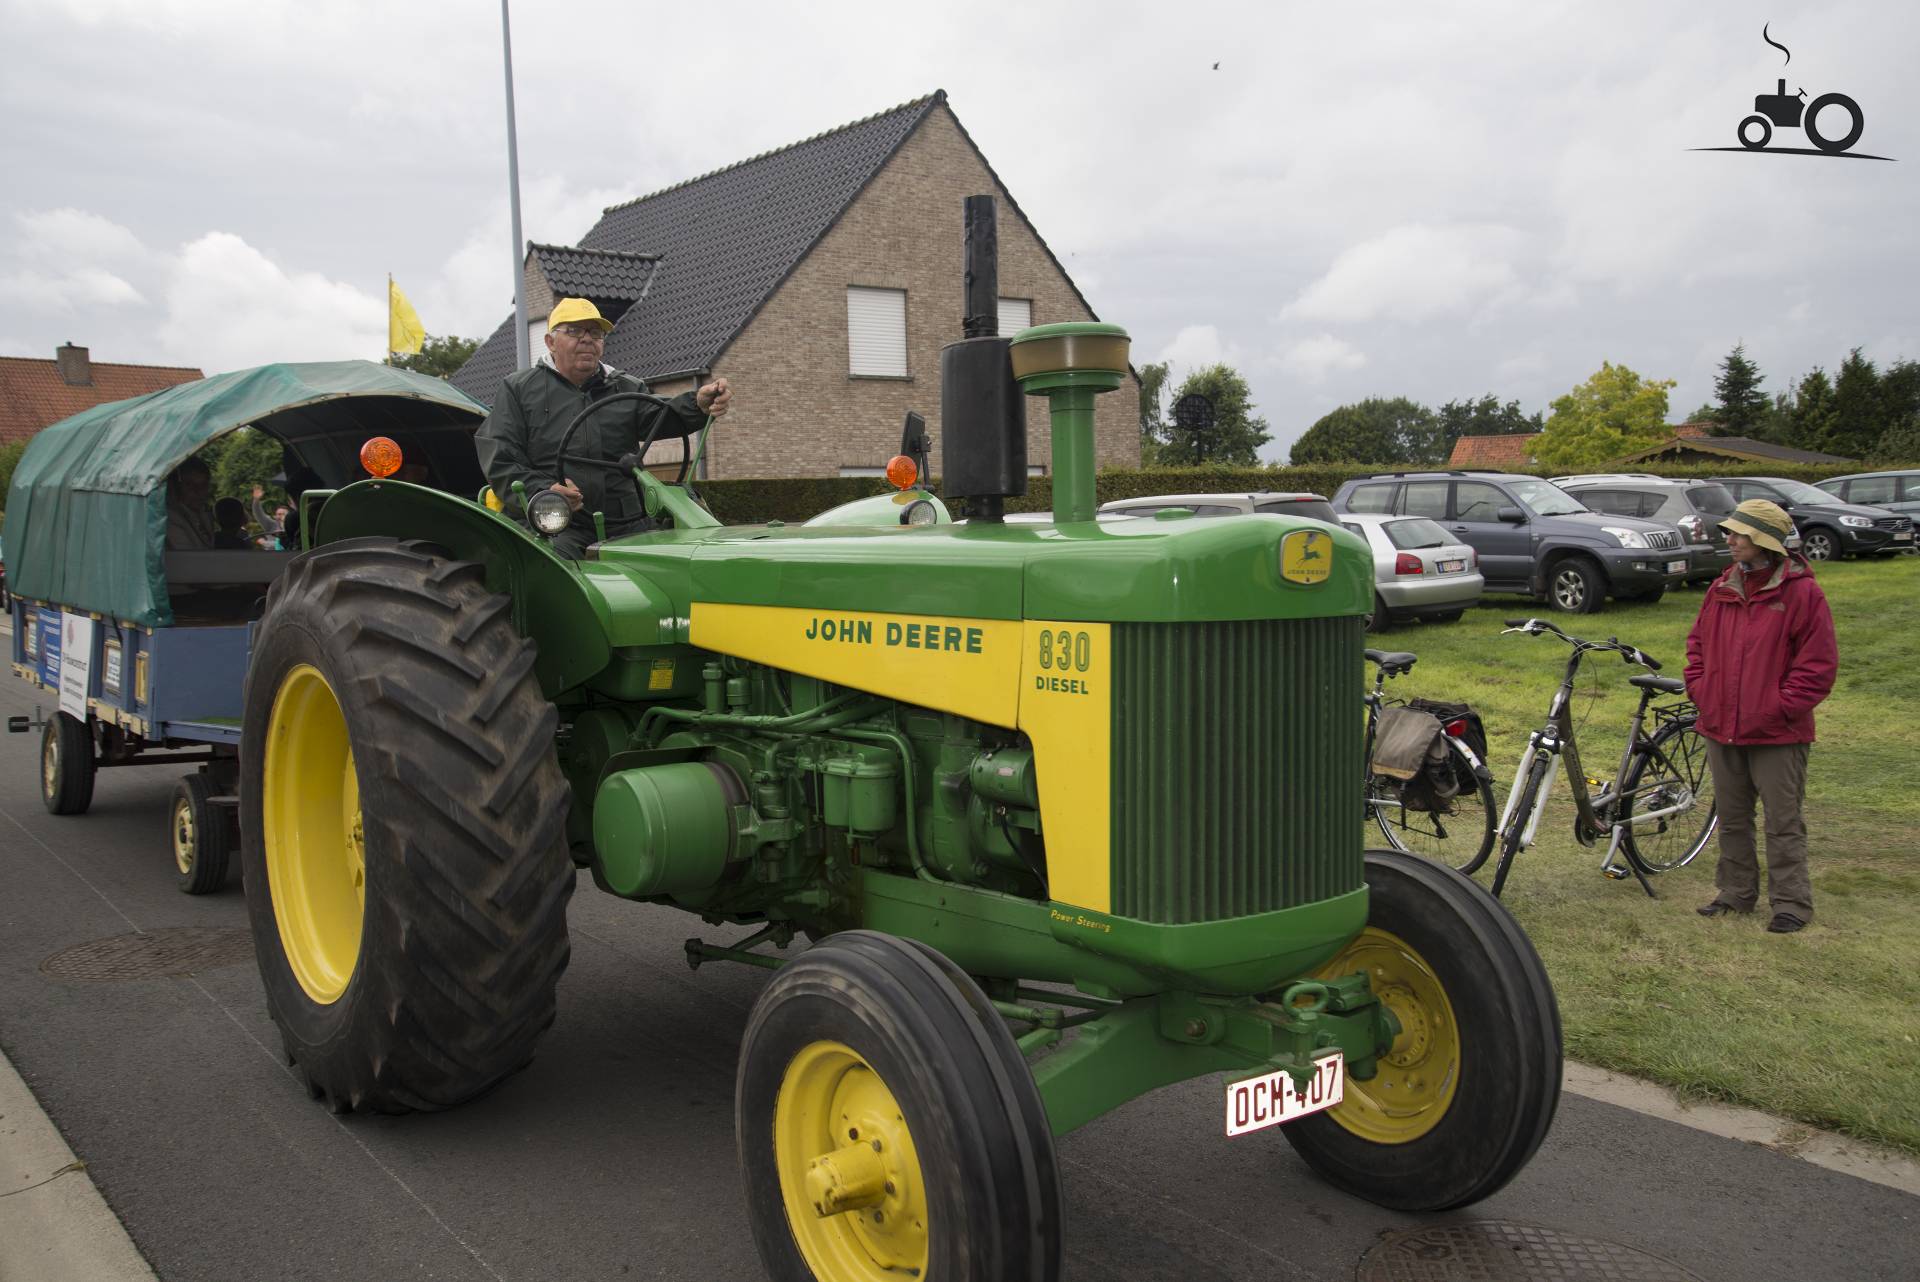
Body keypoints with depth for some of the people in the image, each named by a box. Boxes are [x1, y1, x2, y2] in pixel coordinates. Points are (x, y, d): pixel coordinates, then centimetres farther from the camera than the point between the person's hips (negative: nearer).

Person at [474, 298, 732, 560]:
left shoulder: (627, 388, 21)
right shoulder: (519, 390, 13)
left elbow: (659, 418, 0)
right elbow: (500, 461, 4)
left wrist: (698, 405, -24)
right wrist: (542, 492, -17)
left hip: (628, 528, 3)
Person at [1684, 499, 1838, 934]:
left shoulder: (1801, 592, -10)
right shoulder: (1722, 589, 7)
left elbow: (1819, 662, -11)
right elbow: (1698, 645, 17)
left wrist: (1782, 708, -13)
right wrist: (1701, 693, 6)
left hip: (1776, 734, -6)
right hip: (1721, 728, 6)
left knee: (1783, 822, 2)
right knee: (1731, 819, 15)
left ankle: (1791, 903, 12)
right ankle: (1735, 892, 27)